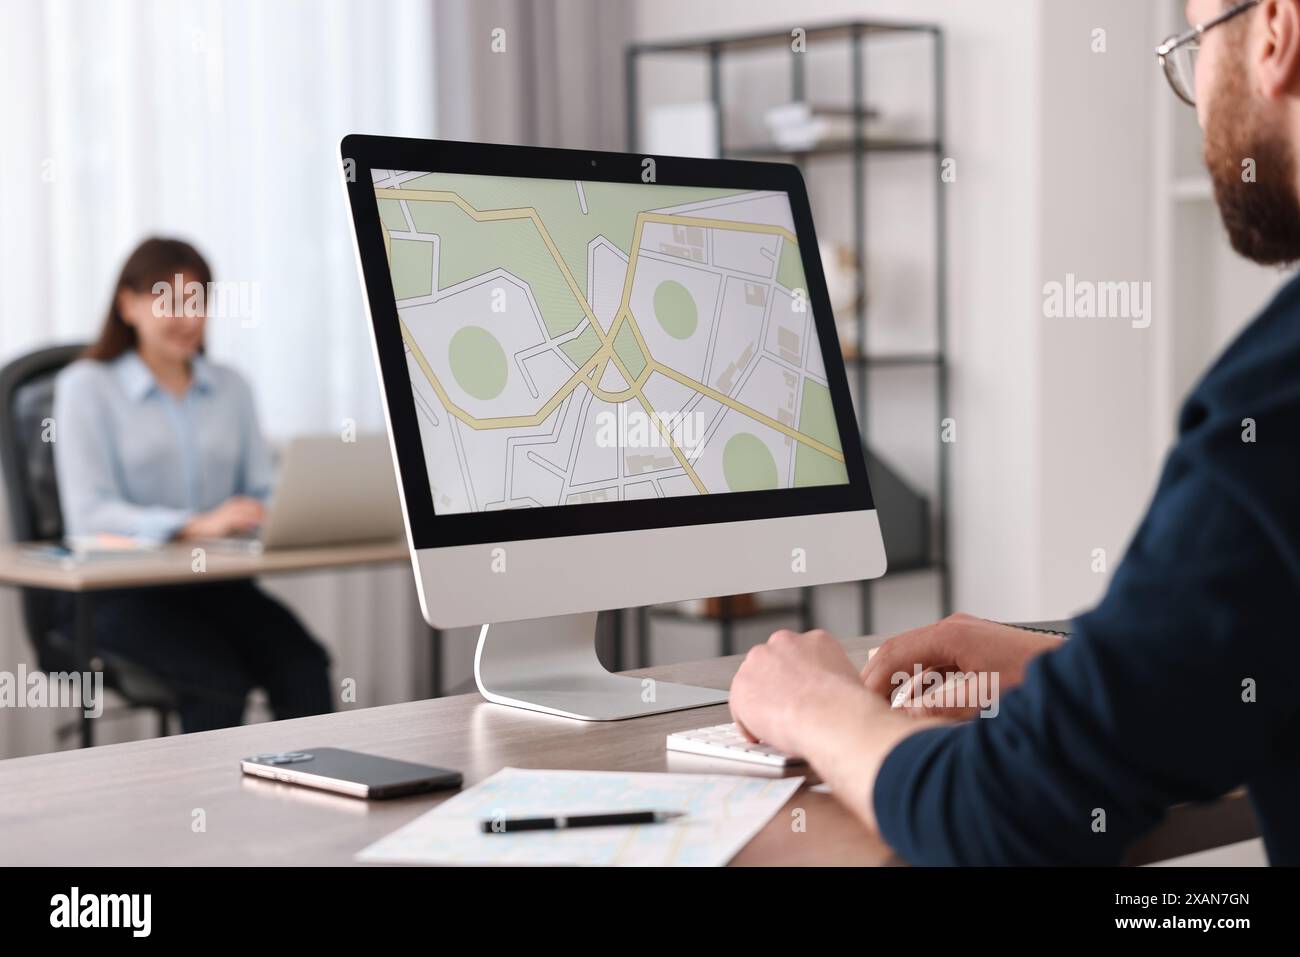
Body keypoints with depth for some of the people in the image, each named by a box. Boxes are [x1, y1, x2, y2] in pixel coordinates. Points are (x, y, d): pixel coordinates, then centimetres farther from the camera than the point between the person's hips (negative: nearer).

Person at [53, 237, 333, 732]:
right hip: (119, 589, -4)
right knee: (220, 681, -32)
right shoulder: (85, 385, 1)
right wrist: (196, 525, -27)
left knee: (305, 667, -27)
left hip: (215, 581, 4)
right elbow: (89, 513, -11)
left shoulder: (230, 387, 15)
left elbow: (263, 490, 11)